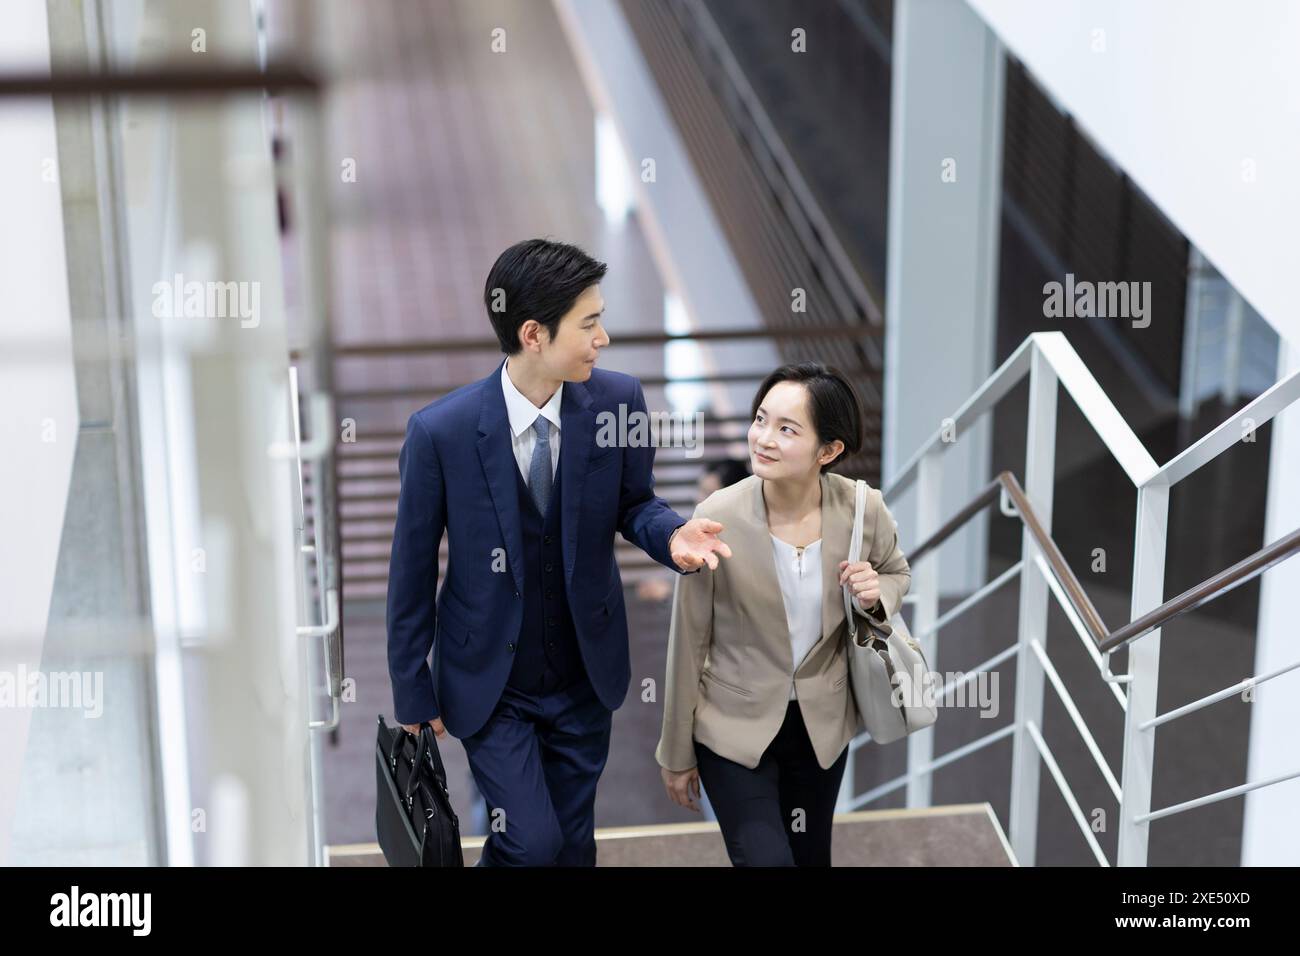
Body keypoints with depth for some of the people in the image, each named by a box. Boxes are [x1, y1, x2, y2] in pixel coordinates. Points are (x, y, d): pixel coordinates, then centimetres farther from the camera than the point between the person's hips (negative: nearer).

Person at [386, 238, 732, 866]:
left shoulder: (618, 401, -13)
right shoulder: (440, 431, -20)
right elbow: (412, 568, -9)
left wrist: (672, 534, -21)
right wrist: (413, 690, -2)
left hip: (585, 674, 3)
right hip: (490, 685, -3)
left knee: (573, 845, 15)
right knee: (532, 843, -7)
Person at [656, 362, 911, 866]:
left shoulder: (863, 509, -16)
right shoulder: (716, 519, -22)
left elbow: (897, 572, 8)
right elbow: (689, 642, -11)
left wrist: (876, 595, -17)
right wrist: (677, 754, -2)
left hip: (822, 725, 3)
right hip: (735, 729, -3)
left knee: (809, 857, 19)